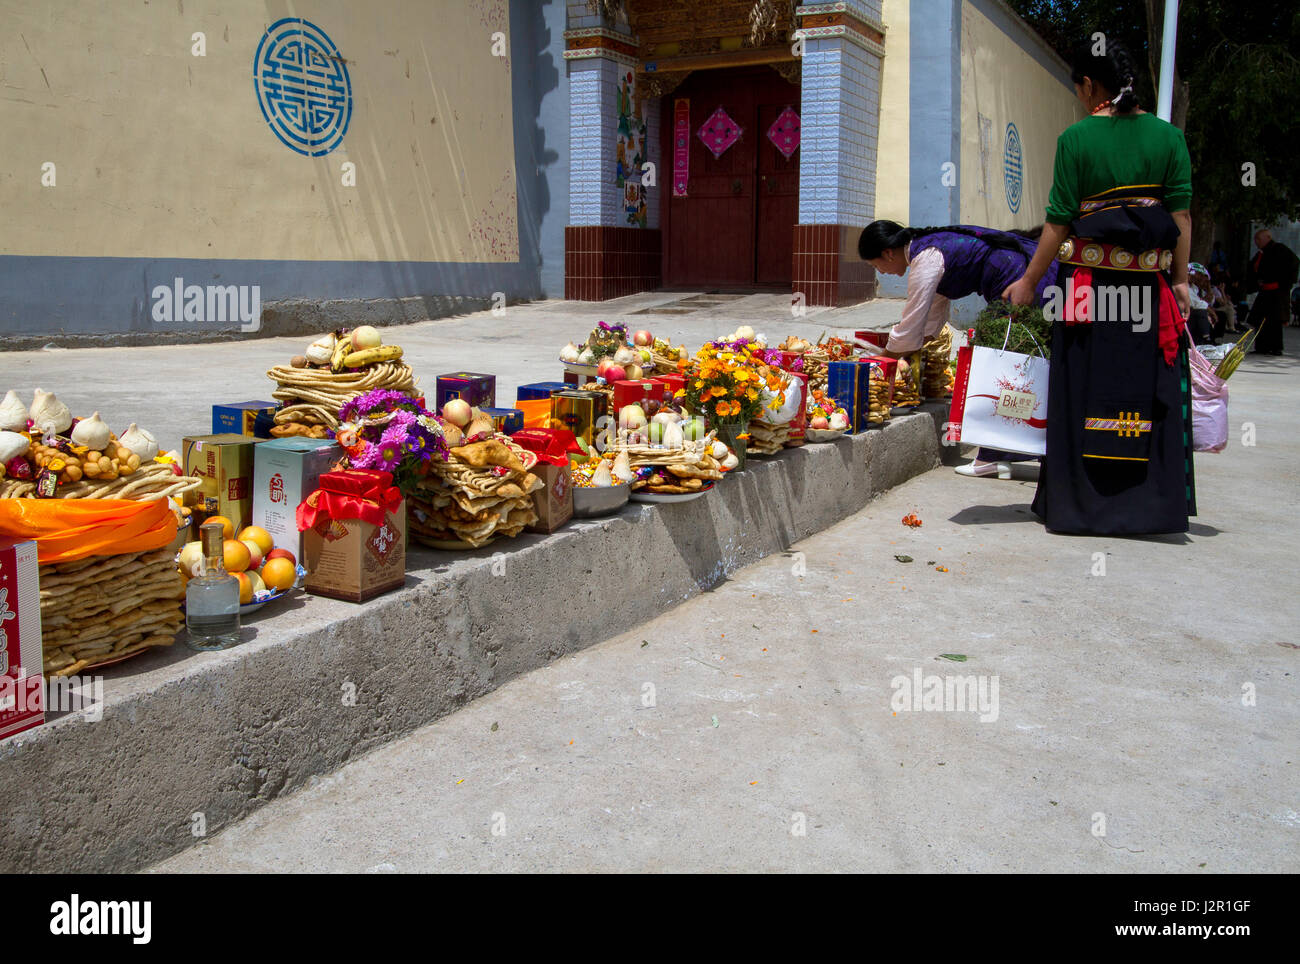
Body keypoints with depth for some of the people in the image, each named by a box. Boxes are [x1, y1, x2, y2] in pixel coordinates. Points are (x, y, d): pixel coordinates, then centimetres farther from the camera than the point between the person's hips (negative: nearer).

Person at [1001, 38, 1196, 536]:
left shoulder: (1076, 137, -4)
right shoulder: (1169, 135, 5)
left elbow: (1059, 222, -6)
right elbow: (1181, 216, 2)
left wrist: (1029, 280, 2)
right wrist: (1180, 280, 8)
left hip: (1090, 279, -2)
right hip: (1149, 283, 3)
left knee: (1085, 388, 5)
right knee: (1148, 388, 9)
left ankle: (1081, 503, 11)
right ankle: (1150, 504, 13)